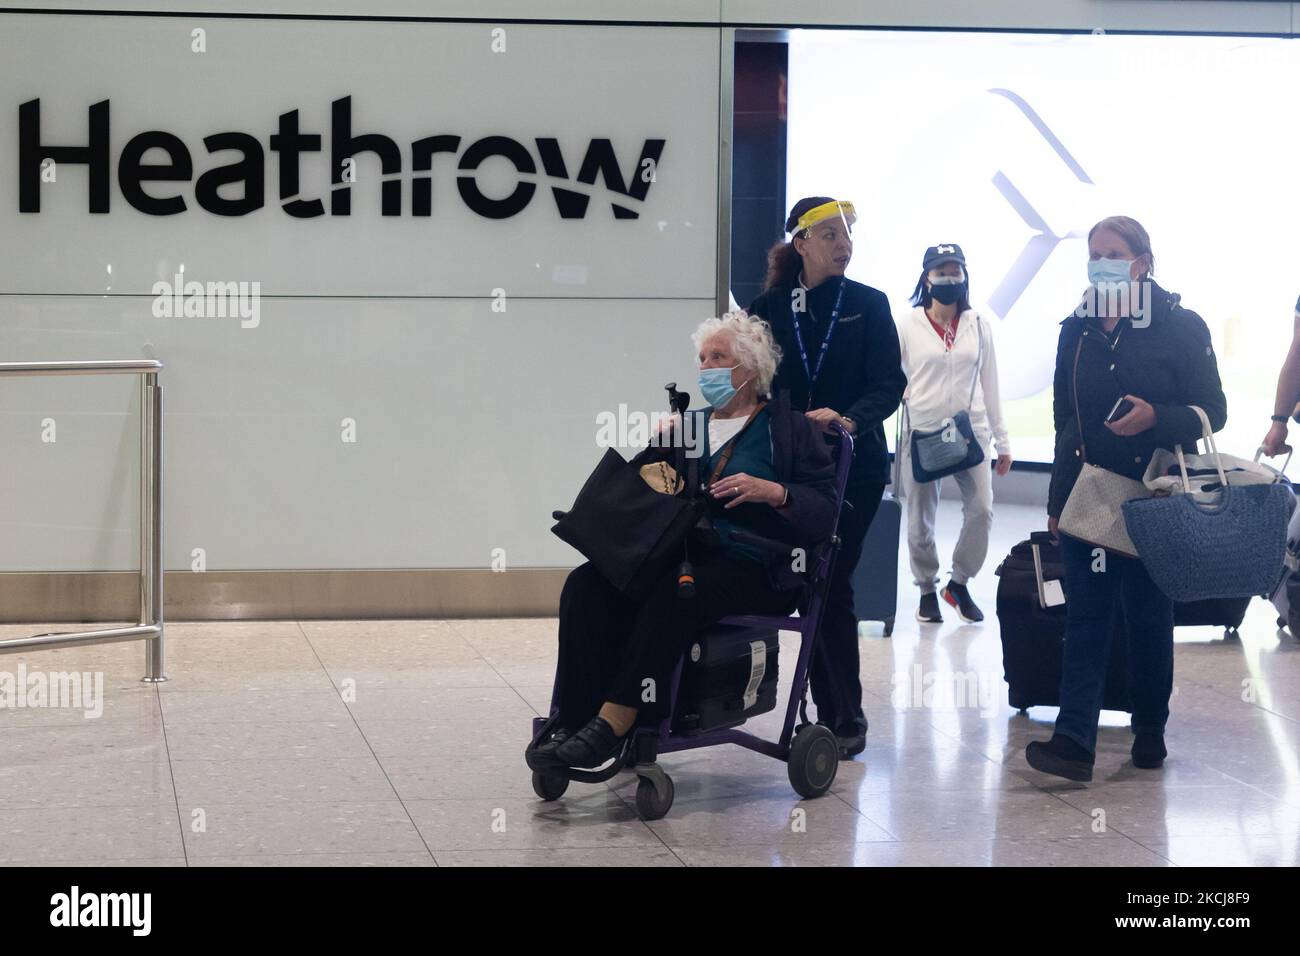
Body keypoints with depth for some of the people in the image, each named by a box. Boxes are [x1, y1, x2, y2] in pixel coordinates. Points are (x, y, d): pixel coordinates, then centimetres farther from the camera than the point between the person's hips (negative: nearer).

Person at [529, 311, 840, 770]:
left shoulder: (788, 427, 10)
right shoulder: (689, 426, 26)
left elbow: (824, 508, -1)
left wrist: (772, 491, -19)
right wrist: (657, 448, 2)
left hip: (750, 566, -5)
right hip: (679, 555, 5)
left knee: (672, 594, -37)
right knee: (585, 584, -23)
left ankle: (613, 722, -37)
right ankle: (574, 723, -31)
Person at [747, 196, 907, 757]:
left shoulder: (868, 305, 2)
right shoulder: (769, 308, 6)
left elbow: (889, 383, -7)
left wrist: (849, 419, -25)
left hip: (854, 465, -2)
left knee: (830, 584, -6)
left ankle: (842, 716, 3)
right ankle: (839, 714, 14)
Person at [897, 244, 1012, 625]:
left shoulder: (978, 325, 8)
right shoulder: (908, 325, 1)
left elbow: (989, 384, 12)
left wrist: (1002, 440, 11)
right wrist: (899, 394, -15)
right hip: (921, 432, -1)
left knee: (981, 510, -11)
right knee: (921, 519, 5)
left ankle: (959, 583, 9)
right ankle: (927, 590, 23)